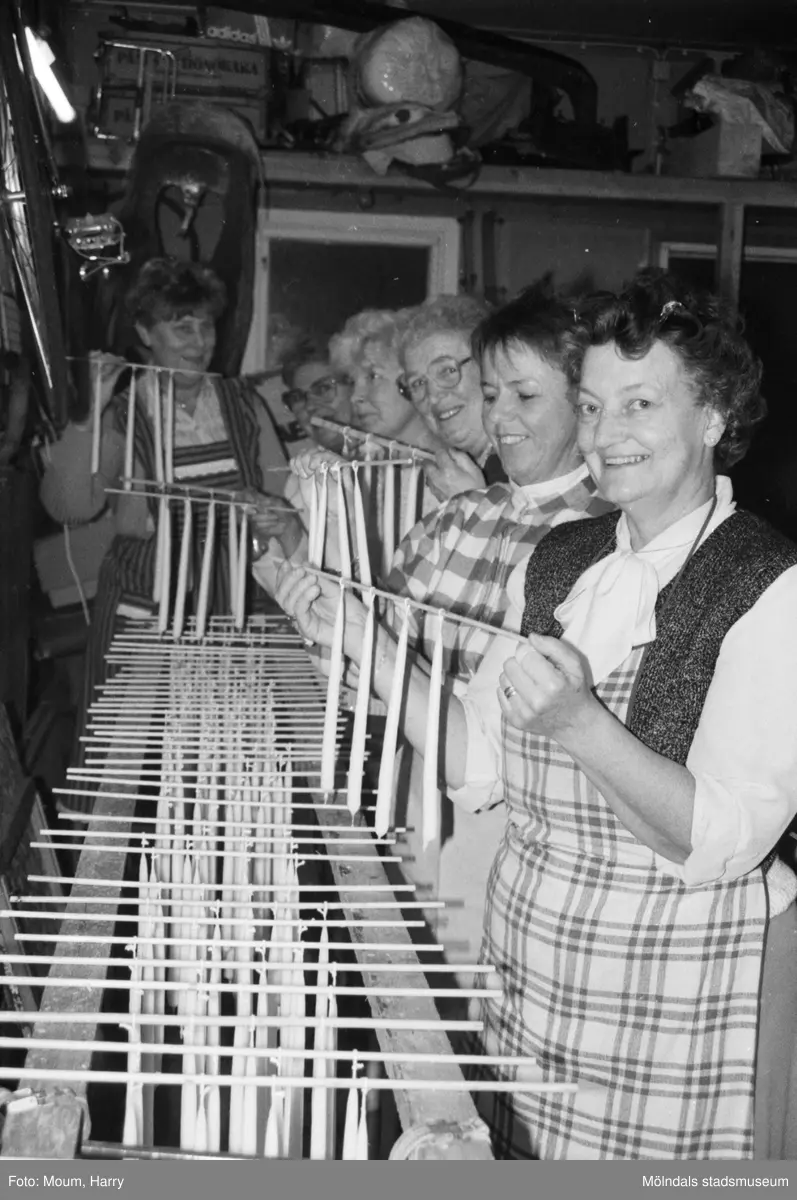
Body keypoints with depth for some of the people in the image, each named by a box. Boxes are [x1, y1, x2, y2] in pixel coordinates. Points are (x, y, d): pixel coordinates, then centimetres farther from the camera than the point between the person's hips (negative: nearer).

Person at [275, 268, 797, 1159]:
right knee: (518, 1162, 20)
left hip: (682, 1001, -5)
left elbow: (722, 841, -22)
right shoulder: (556, 560, 2)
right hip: (526, 970, 6)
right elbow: (474, 763, 1)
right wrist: (363, 642, -9)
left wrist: (580, 726, -36)